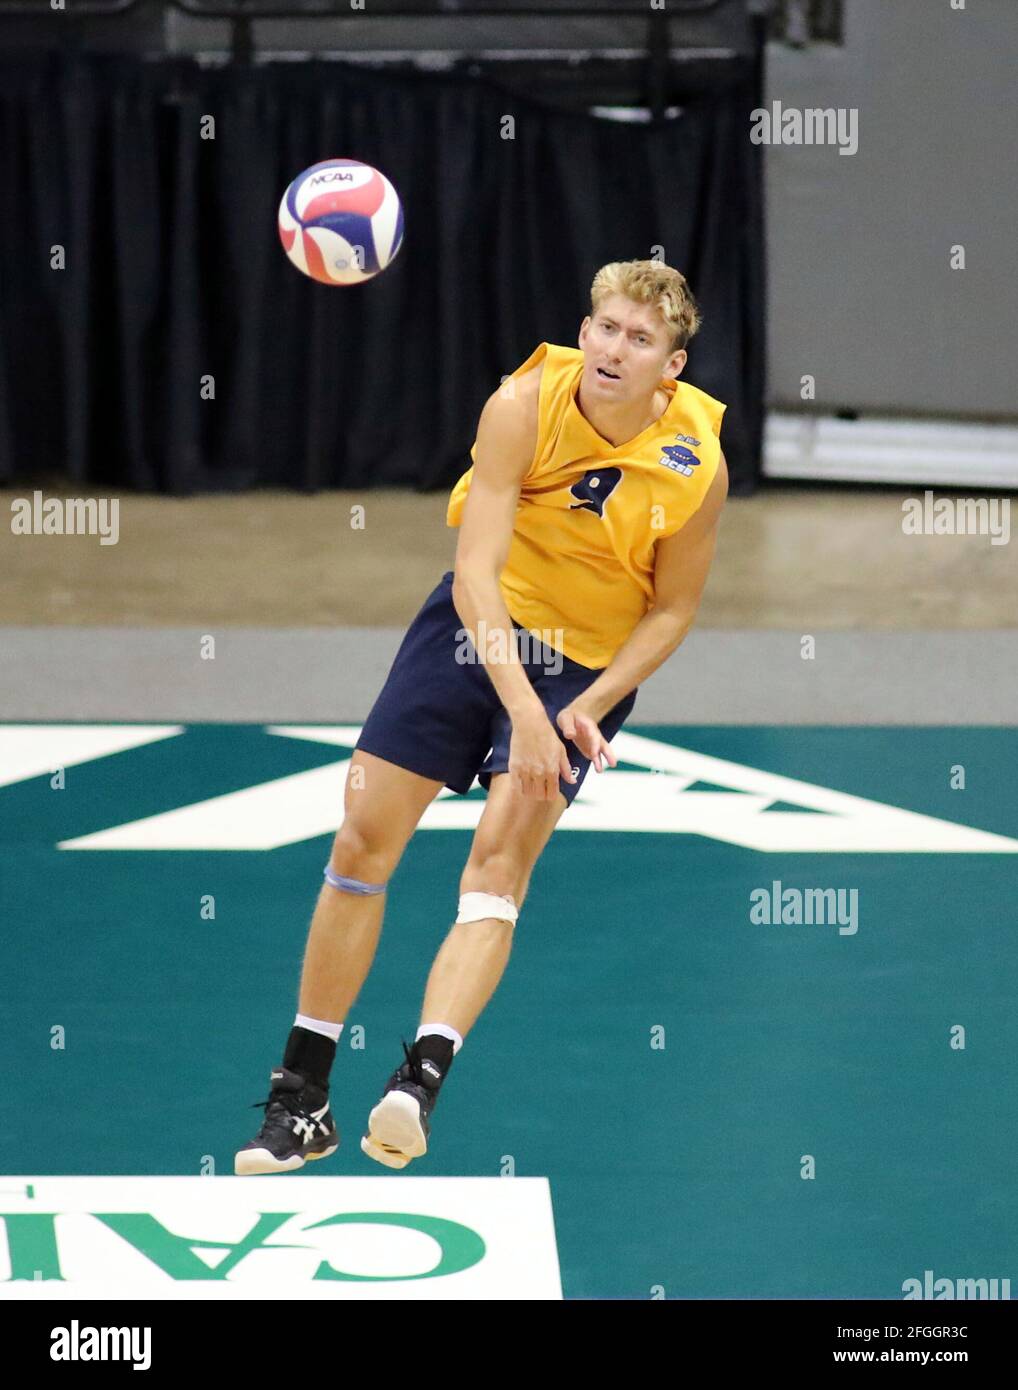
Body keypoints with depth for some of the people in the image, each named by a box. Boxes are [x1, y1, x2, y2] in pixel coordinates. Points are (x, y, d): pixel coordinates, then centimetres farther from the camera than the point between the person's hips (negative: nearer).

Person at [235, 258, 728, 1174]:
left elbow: (672, 609, -4)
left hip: (590, 662, -1)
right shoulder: (526, 404, -22)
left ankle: (421, 1081, -33)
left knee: (503, 856, -21)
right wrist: (522, 709, -37)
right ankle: (302, 1100, 9)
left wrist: (587, 709, -17)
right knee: (363, 839, -2)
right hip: (478, 624, 1)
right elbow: (477, 574, -27)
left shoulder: (698, 463, -19)